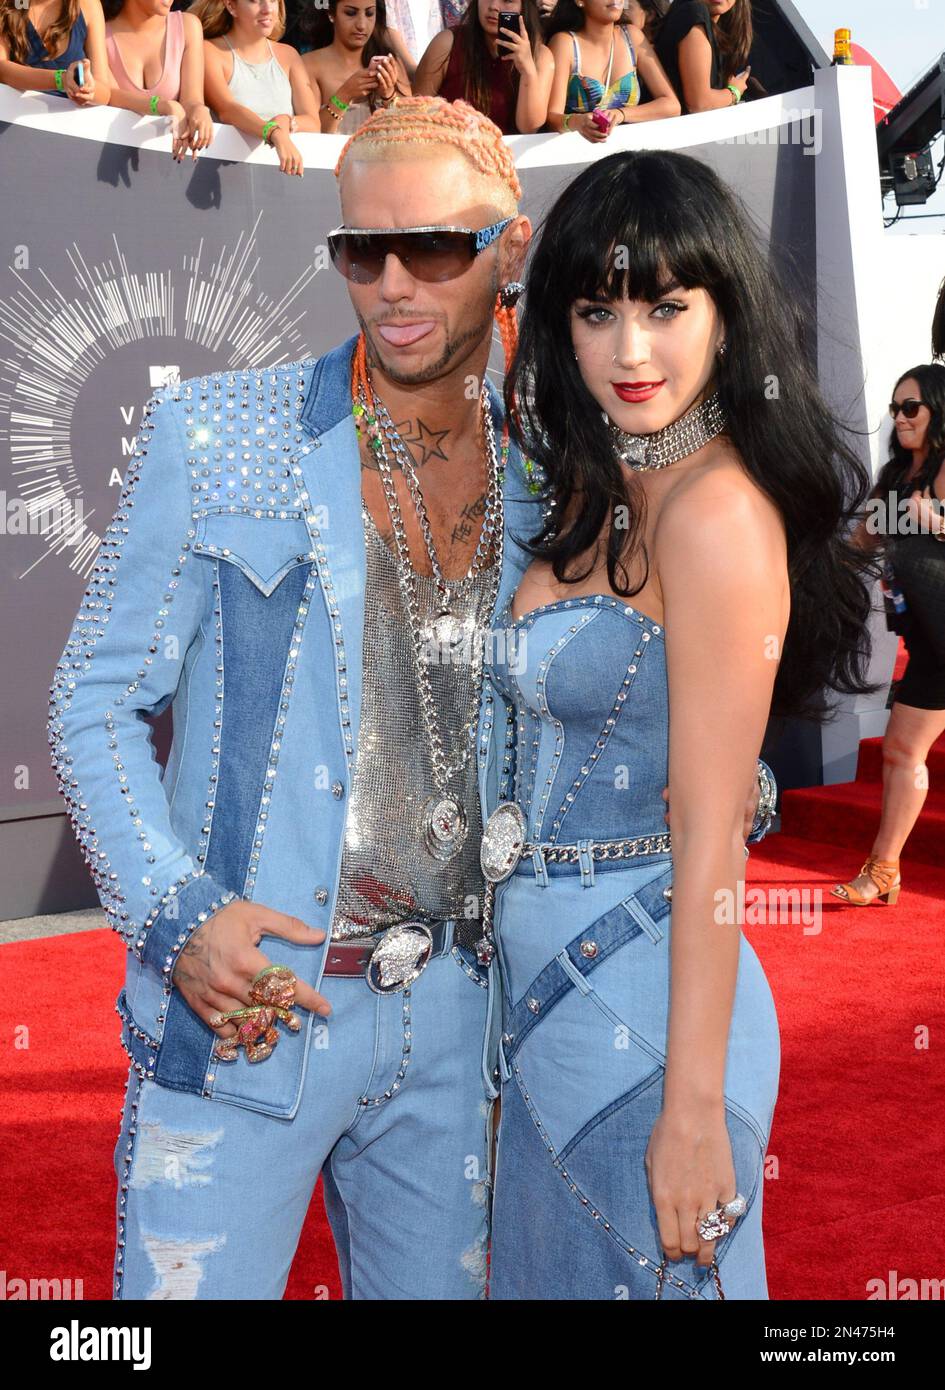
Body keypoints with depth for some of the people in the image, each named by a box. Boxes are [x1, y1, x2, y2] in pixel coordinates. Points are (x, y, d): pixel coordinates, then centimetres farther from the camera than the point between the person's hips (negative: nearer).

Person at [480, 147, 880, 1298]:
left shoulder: (716, 511, -18)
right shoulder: (594, 489, 9)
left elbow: (712, 834, -20)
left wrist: (694, 1106, -18)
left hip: (643, 1004, -9)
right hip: (544, 984, 9)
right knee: (546, 1274, 21)